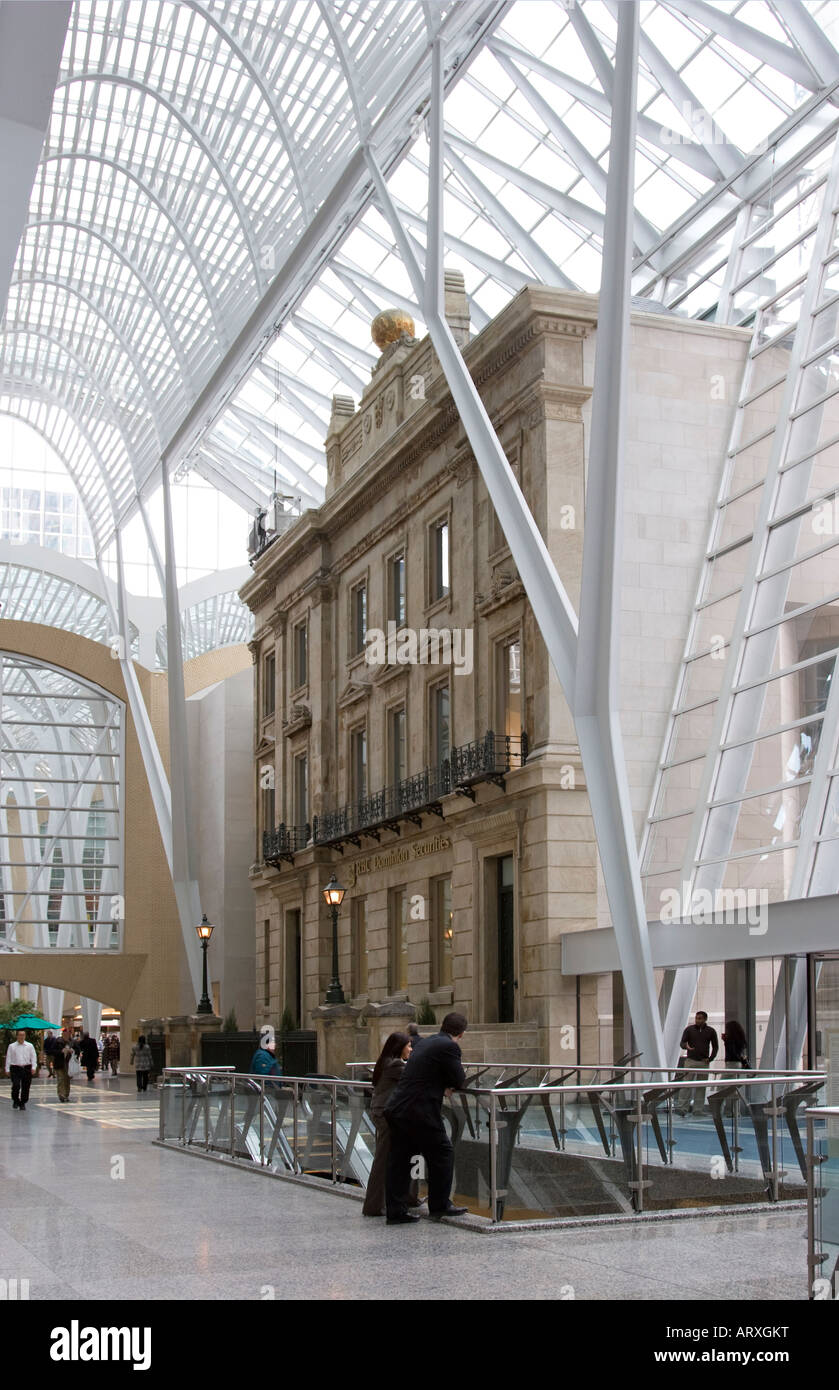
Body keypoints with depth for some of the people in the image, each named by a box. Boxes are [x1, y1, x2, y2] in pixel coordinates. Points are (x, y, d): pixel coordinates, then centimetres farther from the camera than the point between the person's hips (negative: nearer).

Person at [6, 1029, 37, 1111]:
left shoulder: (30, 1046, 8)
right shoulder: (11, 1046, 6)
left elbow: (33, 1057, 7)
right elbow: (8, 1058, 7)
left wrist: (33, 1067, -5)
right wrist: (7, 1069, 2)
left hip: (27, 1068, 1)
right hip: (15, 1068, -1)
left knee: (25, 1087, 2)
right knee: (16, 1086, -13)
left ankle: (22, 1103, 16)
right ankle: (15, 1101, 10)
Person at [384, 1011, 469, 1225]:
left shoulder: (427, 1043, 16)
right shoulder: (449, 1047, -10)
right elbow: (459, 1082, -7)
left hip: (396, 1109, 8)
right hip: (418, 1111, -8)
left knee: (399, 1159, 11)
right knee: (442, 1153, 8)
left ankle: (396, 1211, 16)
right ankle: (439, 1206, 16)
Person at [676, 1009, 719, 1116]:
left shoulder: (710, 1031, 7)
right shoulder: (689, 1029, 3)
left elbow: (715, 1046, 14)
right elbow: (682, 1043, 1)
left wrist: (710, 1059, 2)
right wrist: (686, 1046, -23)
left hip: (704, 1063, 2)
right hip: (690, 1061, -2)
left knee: (701, 1087, 4)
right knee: (686, 1084, -9)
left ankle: (698, 1109, 8)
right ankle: (682, 1108, -11)